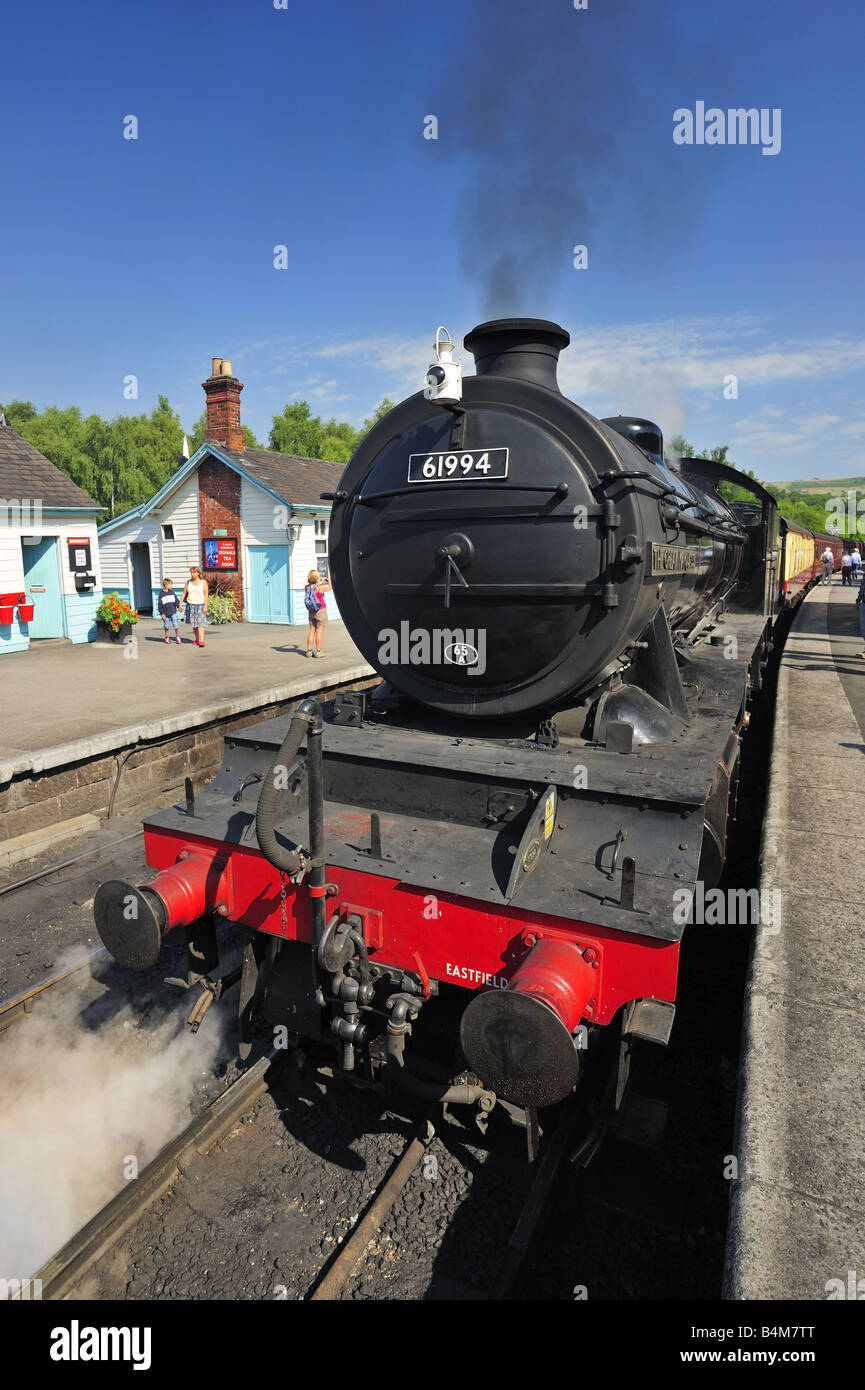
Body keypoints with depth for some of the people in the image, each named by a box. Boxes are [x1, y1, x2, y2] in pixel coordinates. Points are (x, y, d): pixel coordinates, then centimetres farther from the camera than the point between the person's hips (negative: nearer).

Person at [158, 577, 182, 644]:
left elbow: (176, 601, 8)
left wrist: (179, 606, -11)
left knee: (176, 625, -6)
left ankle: (177, 637, 7)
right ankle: (167, 638, 22)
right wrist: (162, 613, -6)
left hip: (173, 612, 2)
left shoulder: (172, 593, 7)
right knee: (166, 627, 6)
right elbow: (160, 605, -1)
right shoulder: (161, 594, -2)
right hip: (166, 614, -1)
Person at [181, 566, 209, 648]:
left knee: (200, 623, -12)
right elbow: (184, 594, 11)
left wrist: (205, 606, -12)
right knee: (194, 624, 8)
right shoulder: (188, 582, 8)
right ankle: (197, 639, 20)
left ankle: (201, 641, -20)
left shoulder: (203, 582, -1)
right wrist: (180, 604, 5)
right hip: (190, 605, 4)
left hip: (200, 605, -4)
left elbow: (206, 595, -4)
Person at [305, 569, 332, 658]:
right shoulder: (320, 588, -16)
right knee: (319, 631, -1)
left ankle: (309, 651, 12)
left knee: (311, 630, 11)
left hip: (311, 611, 5)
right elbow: (330, 587, 2)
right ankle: (318, 652, 0)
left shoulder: (307, 587, -2)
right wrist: (329, 581, 22)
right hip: (321, 611, -5)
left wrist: (321, 582, 31)